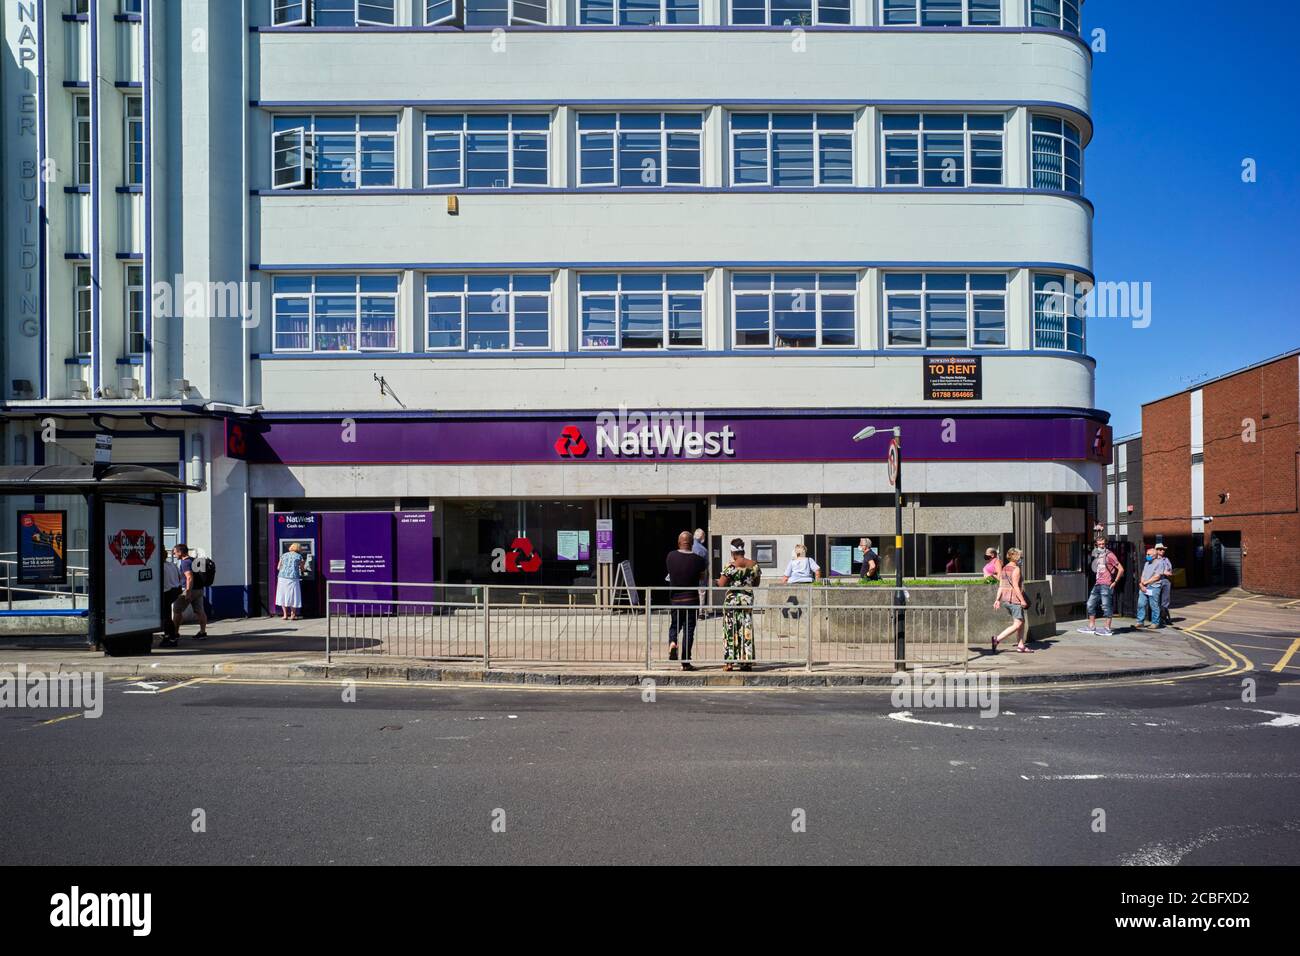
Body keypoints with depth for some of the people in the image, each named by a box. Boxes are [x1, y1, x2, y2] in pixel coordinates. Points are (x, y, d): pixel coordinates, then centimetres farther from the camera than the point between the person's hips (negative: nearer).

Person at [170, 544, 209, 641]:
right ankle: (203, 632, 8)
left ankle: (175, 633, 3)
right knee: (199, 611, 8)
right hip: (199, 589, 9)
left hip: (189, 589, -9)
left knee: (177, 610, 1)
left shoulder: (185, 562, -13)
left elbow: (190, 577, -24)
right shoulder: (194, 560, 16)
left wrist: (188, 592, -27)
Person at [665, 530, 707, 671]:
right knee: (688, 629, 5)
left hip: (674, 599, 2)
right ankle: (685, 662, 6)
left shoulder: (671, 556, -6)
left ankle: (672, 642, -7)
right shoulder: (697, 560, -12)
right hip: (692, 599, -2)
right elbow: (702, 578, 3)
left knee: (675, 625, 22)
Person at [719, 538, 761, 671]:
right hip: (748, 600, 4)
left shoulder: (731, 566, -13)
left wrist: (719, 581, 9)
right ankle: (746, 661, 9)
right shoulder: (754, 564, 2)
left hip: (732, 600, -4)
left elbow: (721, 584, -12)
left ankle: (730, 662, 3)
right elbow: (756, 584, 11)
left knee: (731, 631, 2)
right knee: (747, 631, 8)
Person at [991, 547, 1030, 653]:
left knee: (1022, 622, 17)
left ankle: (1021, 646, 16)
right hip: (1014, 599, -9)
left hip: (1005, 599, 9)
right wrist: (1022, 600, -16)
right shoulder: (1016, 569, -11)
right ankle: (997, 639, -17)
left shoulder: (1004, 568, 13)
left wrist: (997, 599, 10)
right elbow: (1015, 586, -18)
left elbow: (1000, 585, 11)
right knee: (1017, 625, -7)